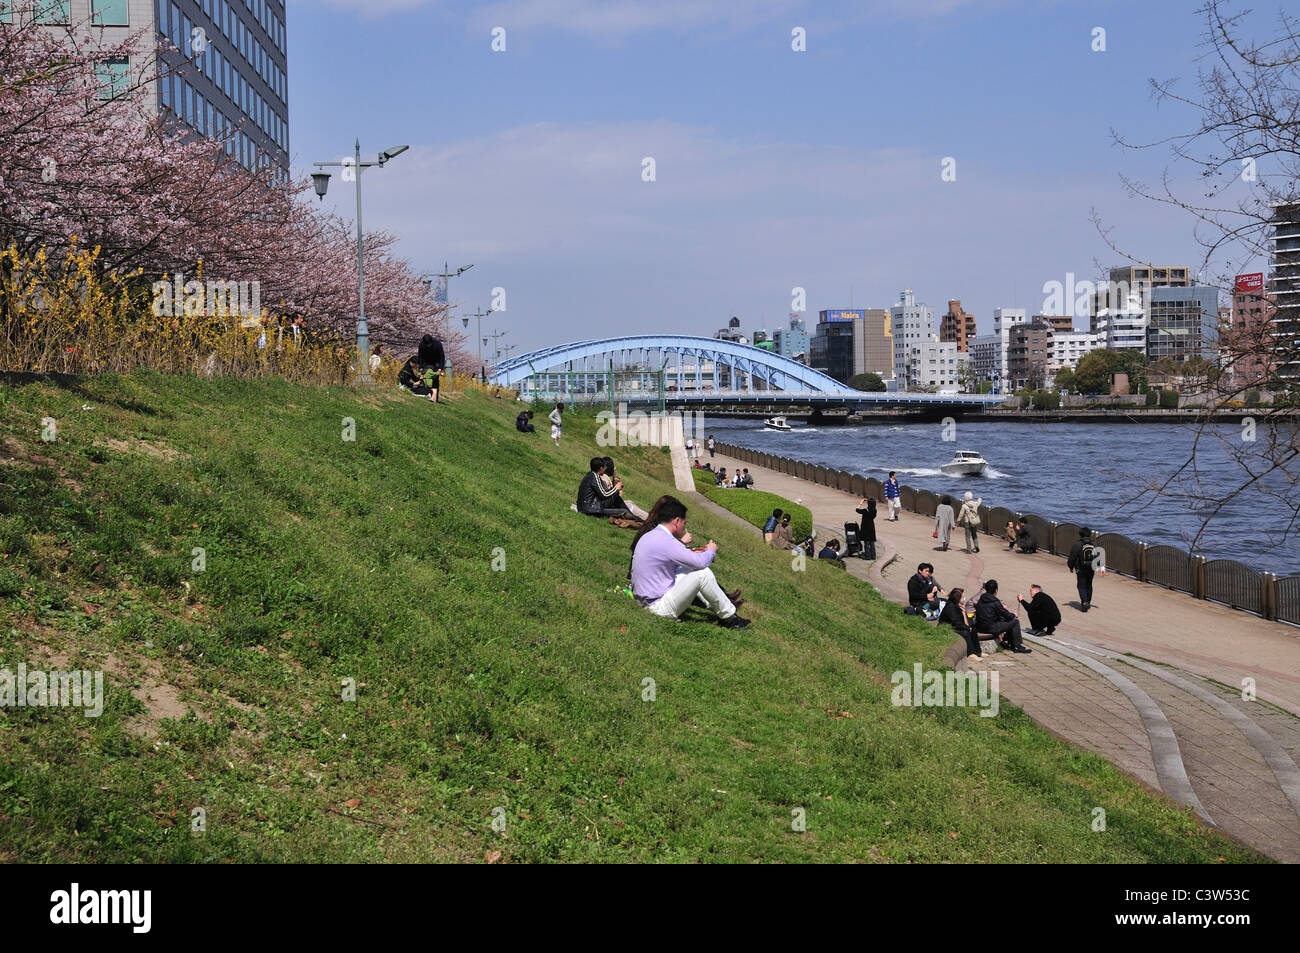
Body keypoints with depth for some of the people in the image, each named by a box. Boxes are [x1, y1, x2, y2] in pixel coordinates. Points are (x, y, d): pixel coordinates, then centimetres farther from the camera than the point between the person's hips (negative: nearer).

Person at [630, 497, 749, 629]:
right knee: (703, 573, -12)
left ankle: (717, 610, 22)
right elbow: (700, 562, -21)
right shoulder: (666, 542, -22)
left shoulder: (648, 537, 10)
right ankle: (729, 617, 3)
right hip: (659, 607, -10)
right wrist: (711, 550, 1)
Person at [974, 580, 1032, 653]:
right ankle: (1017, 646, 4)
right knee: (1015, 622, 0)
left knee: (1003, 620, 28)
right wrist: (1013, 615, 12)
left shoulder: (981, 600, 6)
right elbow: (1007, 615, -8)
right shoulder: (995, 602, -18)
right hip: (991, 628, -9)